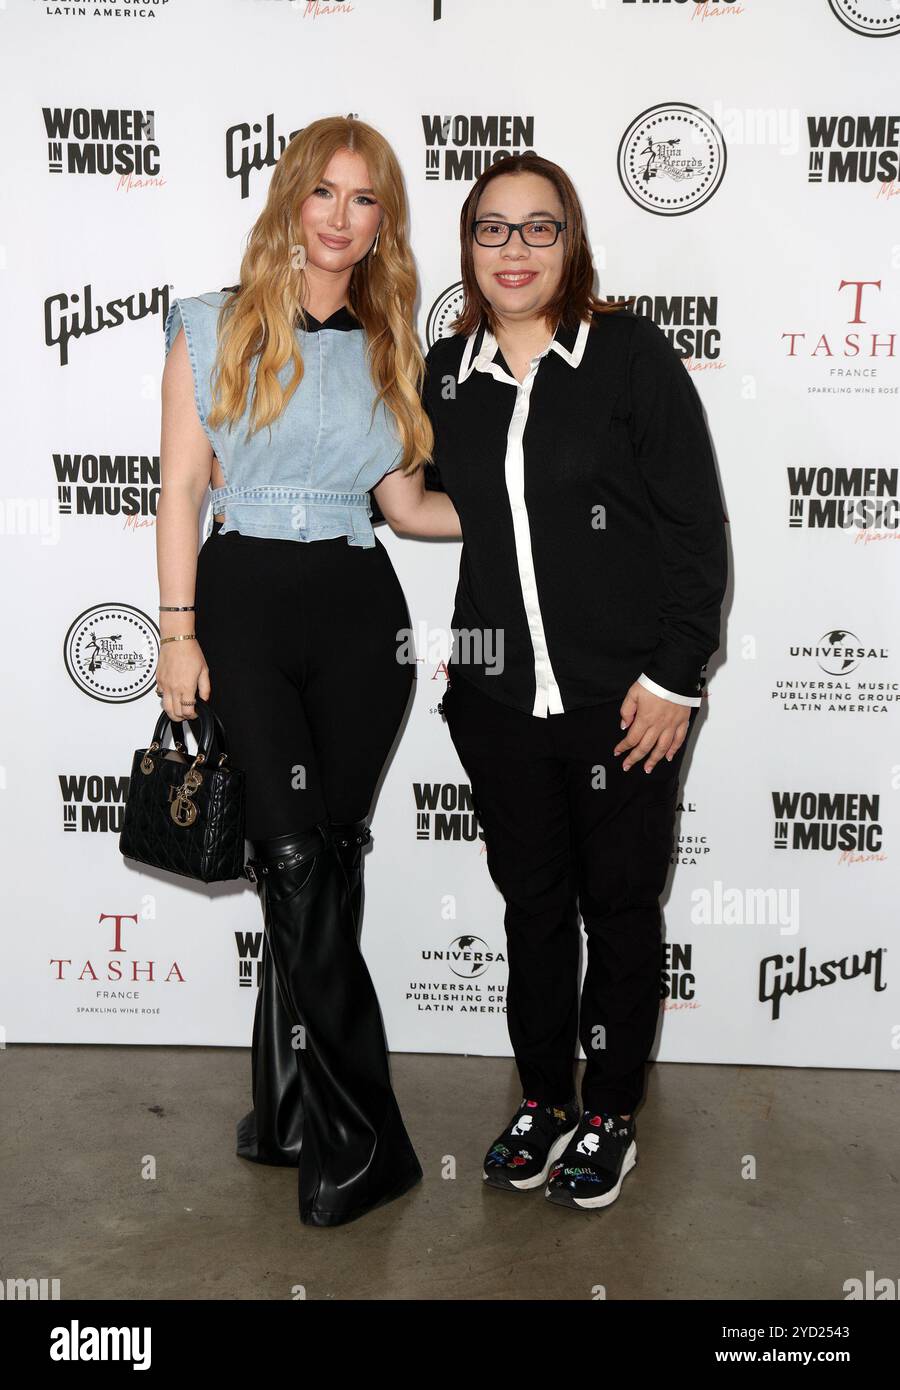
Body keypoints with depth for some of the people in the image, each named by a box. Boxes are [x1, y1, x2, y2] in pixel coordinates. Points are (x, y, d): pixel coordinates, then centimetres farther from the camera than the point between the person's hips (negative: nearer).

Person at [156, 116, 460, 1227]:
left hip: (359, 612, 3)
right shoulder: (215, 328, 5)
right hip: (242, 601, -3)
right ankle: (359, 1136, 2)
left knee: (323, 861, 4)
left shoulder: (387, 348, 13)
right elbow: (182, 487, 1)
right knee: (297, 857, -10)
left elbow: (408, 505, 15)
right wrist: (180, 630, -5)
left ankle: (288, 1105, 21)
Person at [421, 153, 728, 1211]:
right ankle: (542, 1102, 32)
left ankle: (611, 1114, 29)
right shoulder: (446, 370, 7)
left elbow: (698, 528, -7)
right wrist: (440, 642, 11)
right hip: (499, 698, 4)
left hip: (625, 700, -3)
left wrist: (673, 676, -11)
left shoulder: (631, 352, -5)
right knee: (531, 903, 14)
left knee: (620, 907, 10)